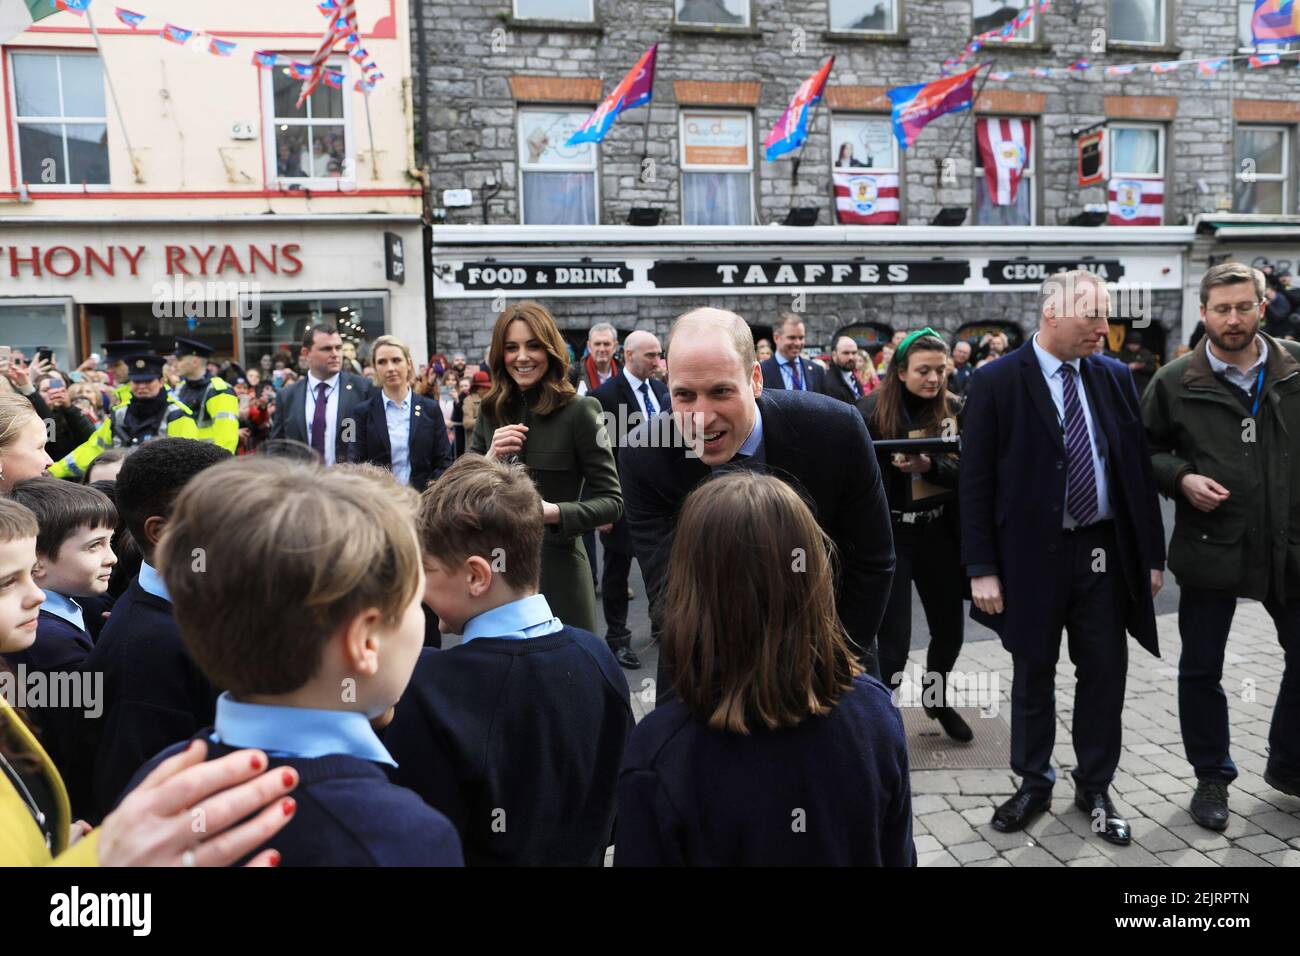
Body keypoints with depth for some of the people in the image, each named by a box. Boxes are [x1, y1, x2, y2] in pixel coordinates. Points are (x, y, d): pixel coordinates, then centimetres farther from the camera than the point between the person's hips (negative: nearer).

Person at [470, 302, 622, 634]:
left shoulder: (578, 411, -8)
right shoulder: (491, 413, 4)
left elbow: (612, 501, -8)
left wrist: (554, 512, -24)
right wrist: (491, 458, -12)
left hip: (556, 568, -4)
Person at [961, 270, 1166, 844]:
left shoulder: (1115, 377, 5)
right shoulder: (995, 382, -9)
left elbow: (1138, 468, 8)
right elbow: (975, 483, -9)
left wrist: (1152, 553, 6)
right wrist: (982, 569, -12)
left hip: (1106, 552, 4)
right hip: (1033, 555, -3)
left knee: (1104, 674, 11)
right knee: (1033, 677, 11)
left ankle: (1094, 788, 31)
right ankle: (1034, 784, 31)